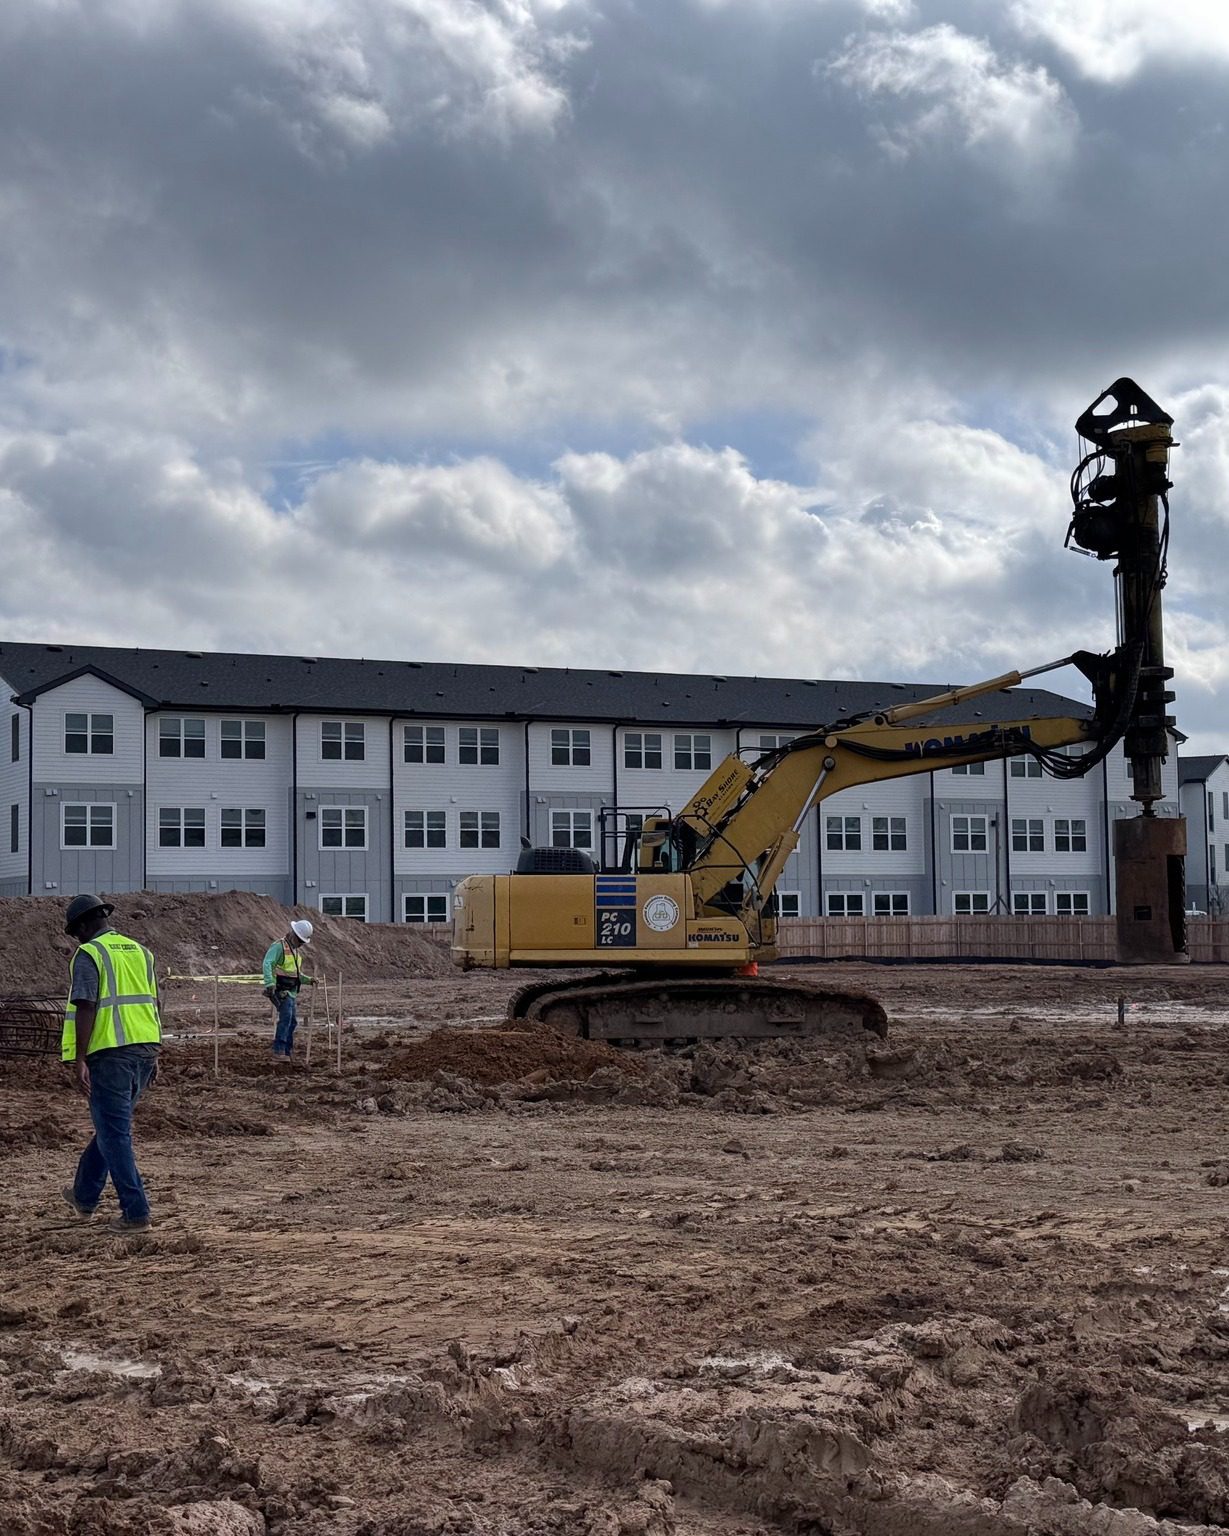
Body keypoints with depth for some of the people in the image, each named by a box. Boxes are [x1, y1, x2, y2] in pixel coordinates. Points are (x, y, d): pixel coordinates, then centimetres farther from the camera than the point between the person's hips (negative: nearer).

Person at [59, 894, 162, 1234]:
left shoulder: (88, 954, -6)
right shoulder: (139, 951, 15)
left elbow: (86, 1008, -15)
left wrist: (79, 1061, -14)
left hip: (110, 1053, -7)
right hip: (144, 1049, 7)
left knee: (114, 1133, -1)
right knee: (111, 1125, 20)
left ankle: (136, 1213, -1)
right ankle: (84, 1197, 34)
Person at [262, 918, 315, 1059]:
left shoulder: (295, 951, 19)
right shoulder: (279, 946, -11)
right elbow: (267, 964, -27)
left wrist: (309, 980, 10)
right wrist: (269, 983, -40)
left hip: (290, 992, 9)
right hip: (280, 990, -9)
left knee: (292, 1021, 10)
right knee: (286, 1016, -22)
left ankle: (287, 1050, 18)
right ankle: (279, 1048, -23)